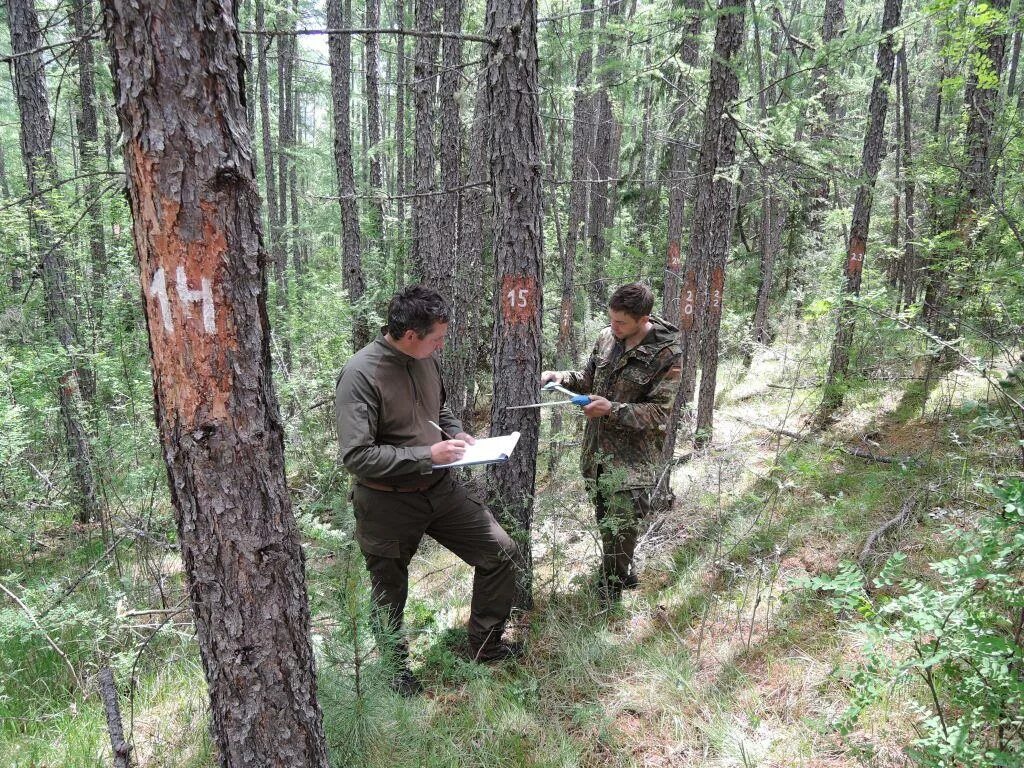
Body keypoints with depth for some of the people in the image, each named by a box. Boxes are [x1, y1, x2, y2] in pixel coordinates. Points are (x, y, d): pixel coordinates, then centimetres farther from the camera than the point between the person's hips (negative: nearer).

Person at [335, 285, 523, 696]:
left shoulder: (425, 360, -1)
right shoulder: (360, 373, -23)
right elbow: (356, 455, -27)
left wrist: (457, 434, -1)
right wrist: (427, 454, -26)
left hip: (439, 489, 6)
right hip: (386, 503, -6)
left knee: (502, 553, 7)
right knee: (389, 595, 15)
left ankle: (485, 646, 28)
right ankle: (396, 669, 43)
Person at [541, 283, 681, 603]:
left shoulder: (666, 355, -17)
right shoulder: (607, 337, 2)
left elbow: (658, 412, -16)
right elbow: (589, 379, 16)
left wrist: (612, 409, -25)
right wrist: (563, 377, -4)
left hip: (631, 459, -6)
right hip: (597, 448, 6)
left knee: (619, 528, -3)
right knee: (606, 521, 19)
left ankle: (609, 593, 17)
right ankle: (623, 574, 40)